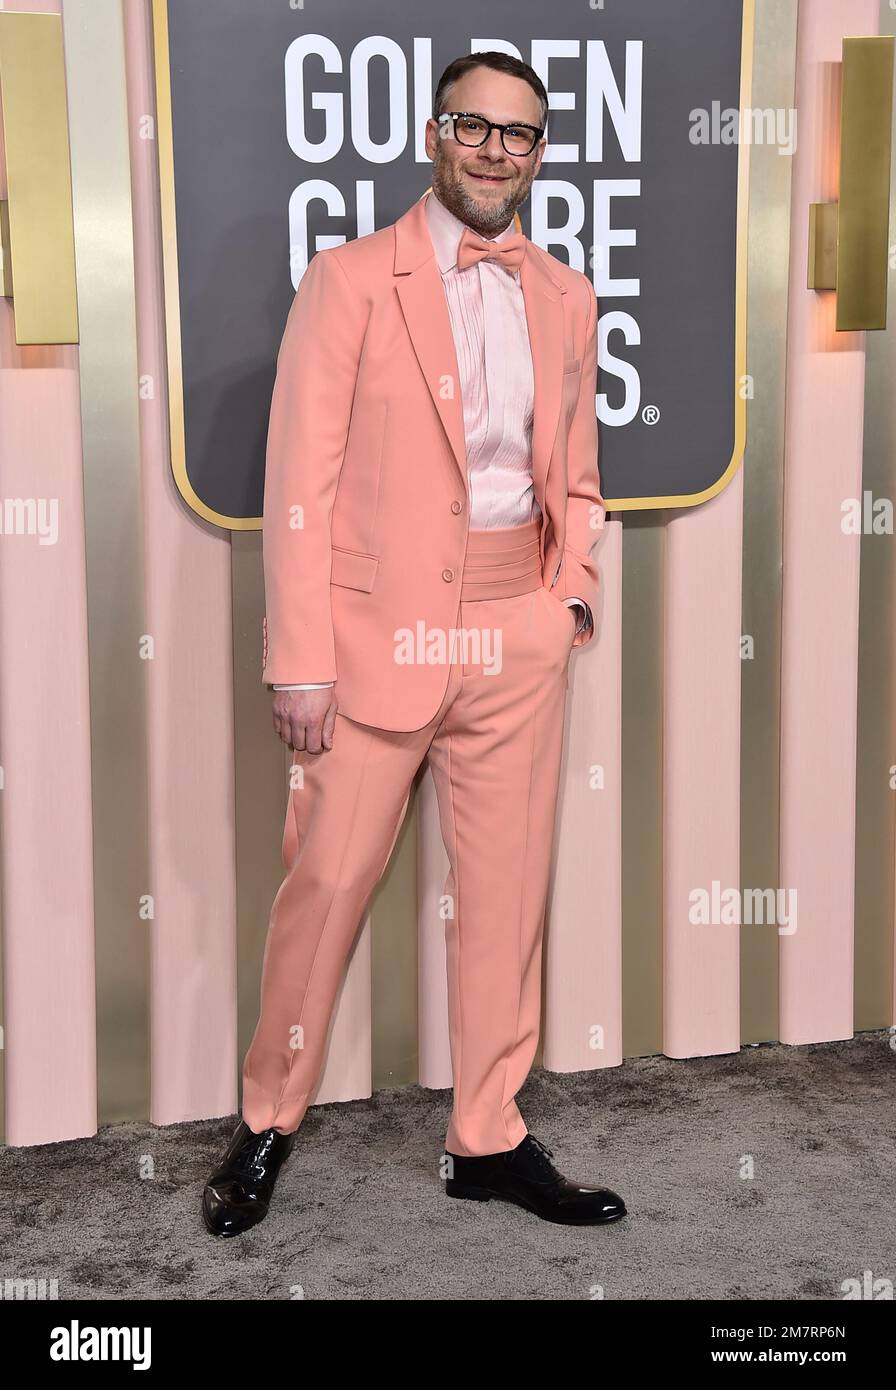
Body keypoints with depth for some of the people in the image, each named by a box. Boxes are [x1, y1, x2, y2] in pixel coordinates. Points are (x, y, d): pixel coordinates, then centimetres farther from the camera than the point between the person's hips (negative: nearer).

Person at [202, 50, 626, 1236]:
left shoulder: (566, 298, 11)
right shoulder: (349, 282, -3)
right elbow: (300, 483, -7)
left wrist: (575, 586, 3)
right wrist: (300, 662, -12)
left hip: (519, 638, 4)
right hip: (382, 628, -4)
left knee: (508, 889, 9)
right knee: (327, 882, 2)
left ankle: (490, 1140, 24)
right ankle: (267, 1125, 22)